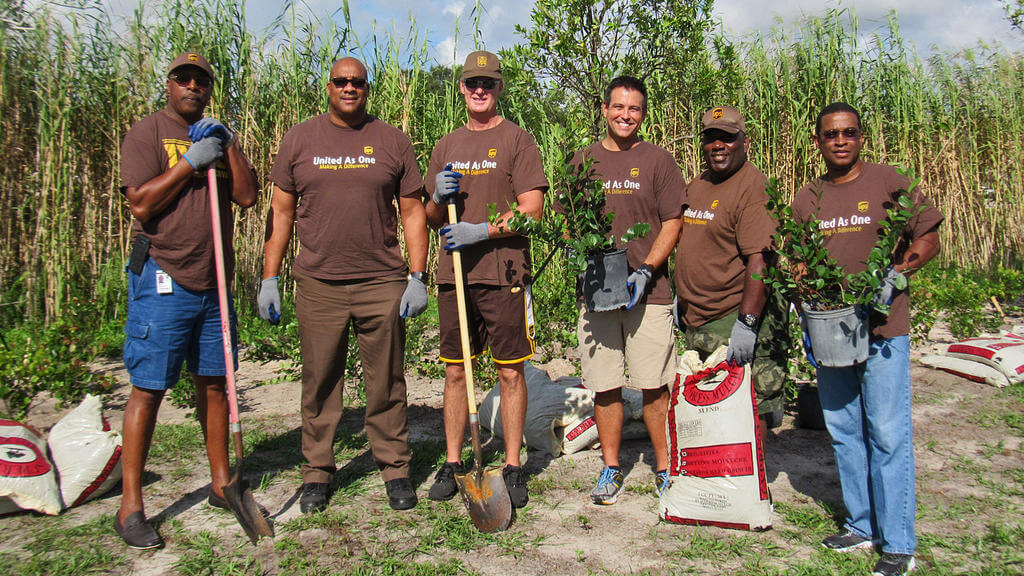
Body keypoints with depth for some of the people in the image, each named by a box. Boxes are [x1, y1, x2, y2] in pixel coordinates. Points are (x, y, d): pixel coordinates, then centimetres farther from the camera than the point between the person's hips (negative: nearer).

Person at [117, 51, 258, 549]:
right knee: (148, 388, -4)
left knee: (214, 382, 12)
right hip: (162, 280, -5)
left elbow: (247, 196, 3)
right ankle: (130, 507, 4)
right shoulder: (146, 133, 0)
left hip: (213, 282, 6)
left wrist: (228, 143, -5)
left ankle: (221, 483, 24)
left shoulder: (218, 139, 16)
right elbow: (140, 205, -12)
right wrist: (190, 161, -14)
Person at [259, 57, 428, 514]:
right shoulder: (300, 140, 9)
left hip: (382, 284, 0)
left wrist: (418, 277, -1)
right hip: (318, 285, 1)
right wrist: (270, 277, 4)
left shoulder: (392, 141, 7)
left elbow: (412, 212, 7)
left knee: (387, 383, 6)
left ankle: (395, 469, 18)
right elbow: (281, 212, 10)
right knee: (320, 384, 7)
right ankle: (317, 472, 21)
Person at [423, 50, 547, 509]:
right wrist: (439, 198, -3)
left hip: (503, 272, -4)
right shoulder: (446, 146, 18)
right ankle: (452, 463, 19)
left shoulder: (517, 140, 3)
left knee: (510, 372, 1)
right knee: (455, 371, 8)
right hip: (453, 272, 4)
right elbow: (430, 218, 19)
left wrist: (482, 232, -17)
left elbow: (532, 209, -6)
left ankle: (512, 468, 11)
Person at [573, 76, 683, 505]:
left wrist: (646, 271, -11)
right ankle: (611, 468, 20)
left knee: (654, 386, 0)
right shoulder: (584, 160, 13)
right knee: (604, 386, 7)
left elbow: (671, 224, 1)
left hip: (648, 291, -2)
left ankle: (664, 469, 15)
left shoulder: (658, 160, 5)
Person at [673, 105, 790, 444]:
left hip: (741, 317, -8)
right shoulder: (695, 186, 14)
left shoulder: (754, 186, -13)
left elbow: (759, 260, -22)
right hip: (698, 321, 8)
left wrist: (746, 323, -27)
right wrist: (683, 298, 22)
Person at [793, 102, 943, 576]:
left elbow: (928, 238, 1)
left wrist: (894, 274, -16)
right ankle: (861, 526, 26)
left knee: (888, 435, -2)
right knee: (844, 433, 12)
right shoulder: (806, 199, 10)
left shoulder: (888, 182, -1)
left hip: (882, 328, -4)